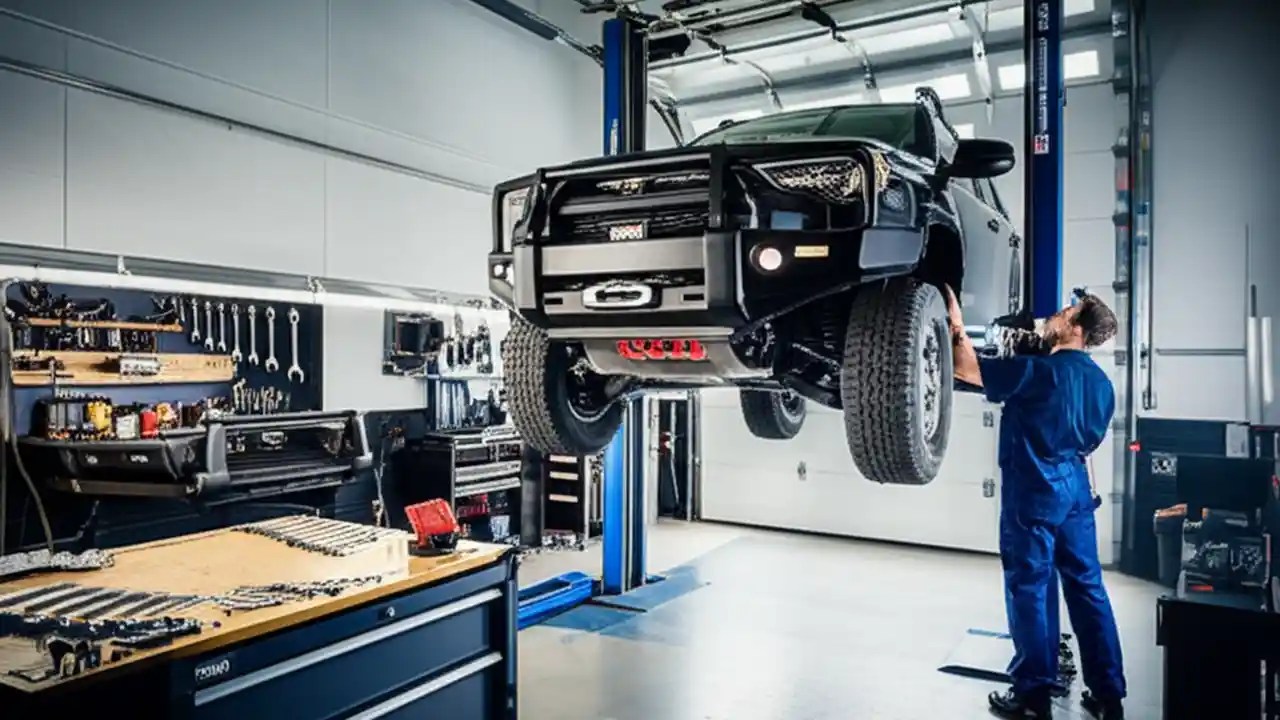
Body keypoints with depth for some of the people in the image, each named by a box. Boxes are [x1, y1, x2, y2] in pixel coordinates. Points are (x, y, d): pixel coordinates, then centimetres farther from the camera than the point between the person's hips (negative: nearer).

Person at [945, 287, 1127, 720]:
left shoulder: (1041, 369, -16)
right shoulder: (1101, 383, 10)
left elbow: (968, 369, -19)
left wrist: (956, 323, -8)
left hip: (1034, 491, -8)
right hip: (1075, 488, 8)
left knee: (1029, 589, 1)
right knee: (1087, 588, 12)